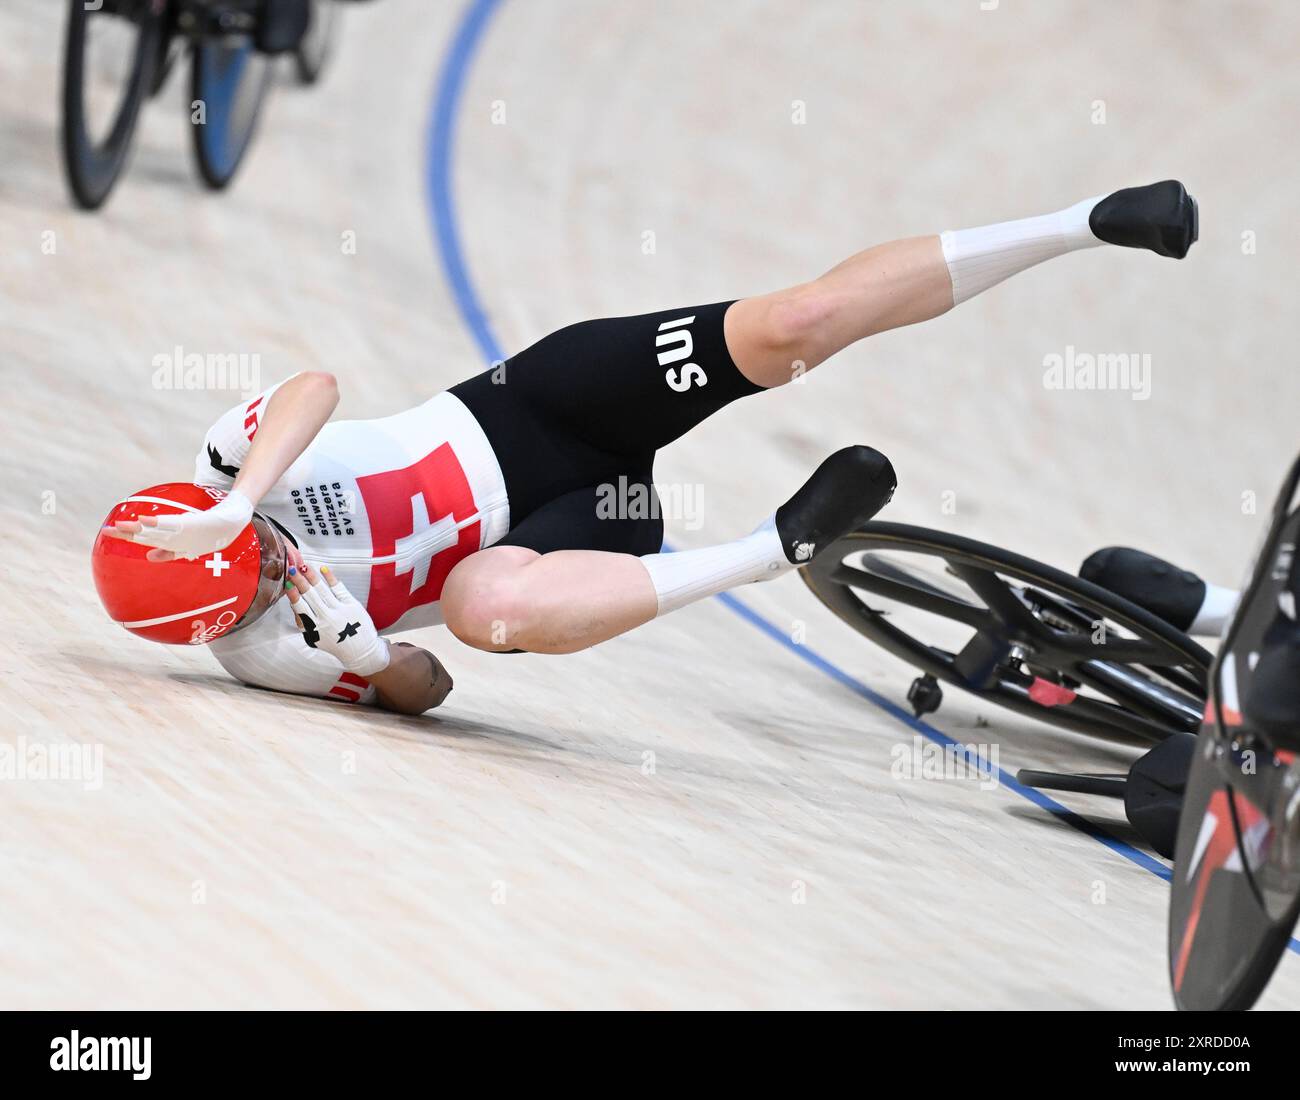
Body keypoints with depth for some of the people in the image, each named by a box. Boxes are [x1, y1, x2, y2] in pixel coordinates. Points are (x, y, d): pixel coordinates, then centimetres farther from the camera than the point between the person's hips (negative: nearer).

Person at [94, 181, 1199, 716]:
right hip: (534, 525, -1)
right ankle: (780, 547, -25)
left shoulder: (228, 460, -7)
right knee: (485, 603, -41)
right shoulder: (260, 648, -7)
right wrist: (362, 652, -25)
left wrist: (234, 506, -35)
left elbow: (318, 384, -26)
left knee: (790, 324, -19)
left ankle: (1087, 223, -7)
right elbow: (422, 690, -4)